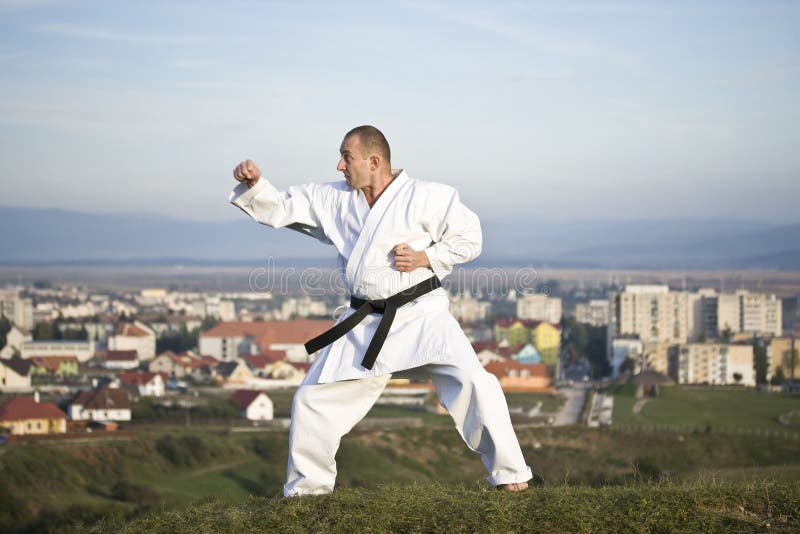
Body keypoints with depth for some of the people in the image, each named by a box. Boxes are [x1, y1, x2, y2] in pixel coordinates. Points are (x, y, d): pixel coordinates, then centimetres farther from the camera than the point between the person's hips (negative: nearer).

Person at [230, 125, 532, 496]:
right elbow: (278, 209, 8)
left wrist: (424, 258, -15)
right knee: (312, 400, 4)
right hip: (365, 323, 4)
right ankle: (306, 487, 22)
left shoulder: (424, 197, -7)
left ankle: (509, 475, -7)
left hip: (421, 313, -4)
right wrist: (254, 184, -10)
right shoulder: (333, 200, 5)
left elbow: (469, 238, -3)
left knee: (473, 382, -21)